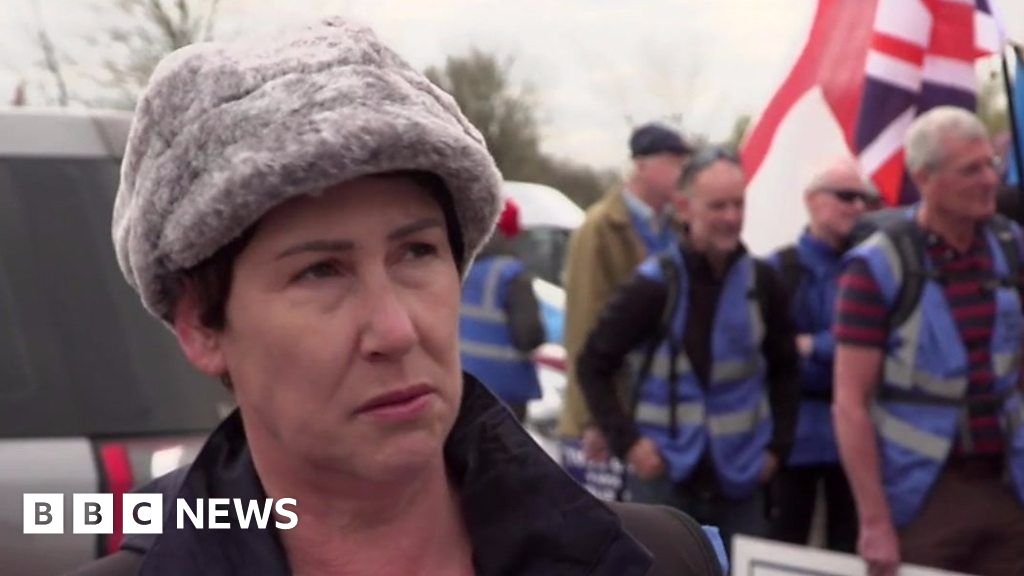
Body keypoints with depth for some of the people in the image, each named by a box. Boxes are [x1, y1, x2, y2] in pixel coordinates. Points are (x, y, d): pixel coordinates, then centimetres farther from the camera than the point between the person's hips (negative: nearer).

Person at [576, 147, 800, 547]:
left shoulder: (761, 282, 2)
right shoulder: (656, 284, -9)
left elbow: (784, 369, 14)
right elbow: (593, 365, -4)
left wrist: (777, 444, 6)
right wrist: (626, 441, -10)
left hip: (739, 475, 4)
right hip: (665, 474, -4)